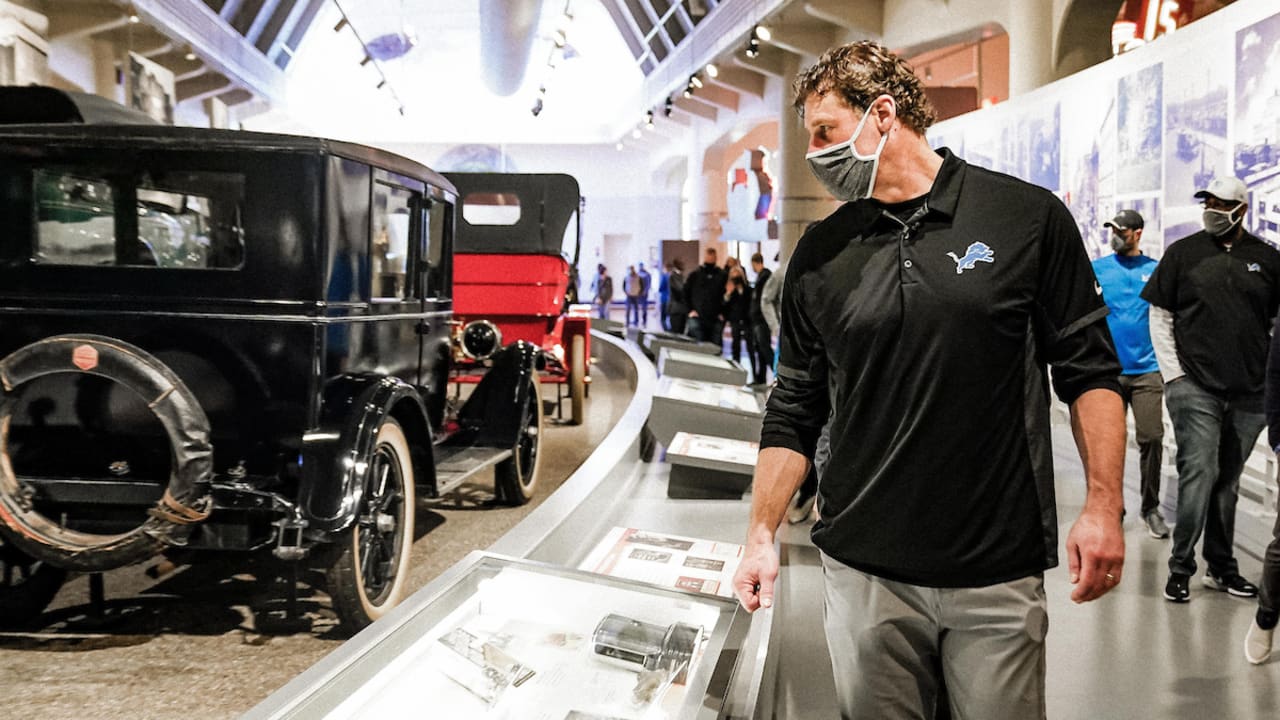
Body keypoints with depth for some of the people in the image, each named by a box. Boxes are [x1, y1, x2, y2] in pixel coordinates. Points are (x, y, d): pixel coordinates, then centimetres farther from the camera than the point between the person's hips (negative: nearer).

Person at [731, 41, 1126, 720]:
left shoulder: (1028, 218, -2)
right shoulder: (820, 255, 5)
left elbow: (1089, 371, 2)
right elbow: (794, 412, 11)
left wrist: (1102, 506, -6)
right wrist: (761, 536, 6)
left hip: (1000, 571, -2)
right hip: (863, 573, 2)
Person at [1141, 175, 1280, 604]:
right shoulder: (1183, 253, 3)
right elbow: (1160, 316, 3)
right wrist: (1173, 375, -4)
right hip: (1196, 388, -3)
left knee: (1227, 480, 11)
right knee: (1199, 474, -11)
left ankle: (1221, 568, 20)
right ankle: (1180, 568, -2)